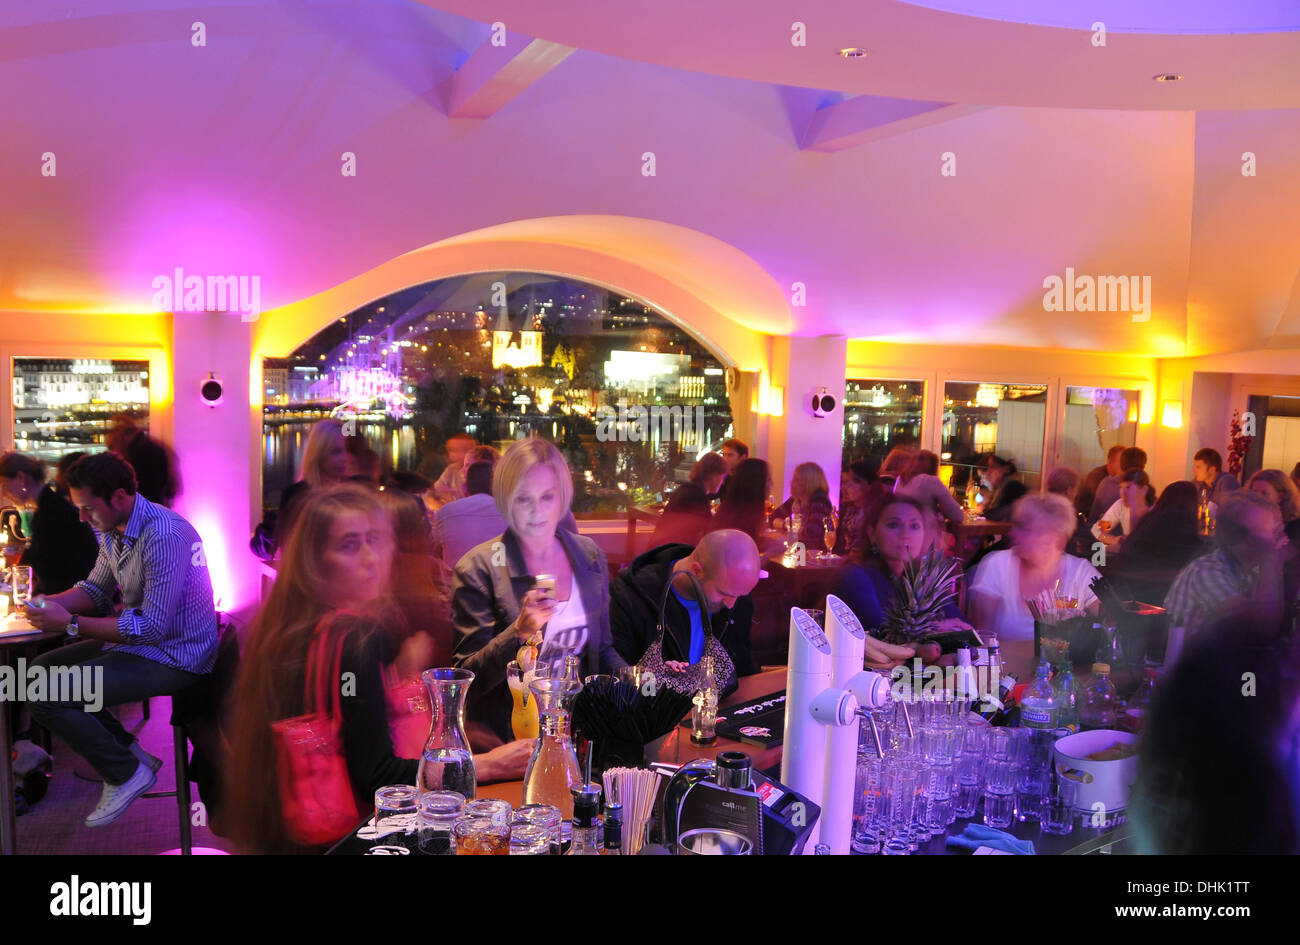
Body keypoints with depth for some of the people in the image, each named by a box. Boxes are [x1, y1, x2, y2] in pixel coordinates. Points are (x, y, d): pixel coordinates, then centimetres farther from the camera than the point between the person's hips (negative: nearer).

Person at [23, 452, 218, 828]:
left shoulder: (164, 536, -27)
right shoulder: (112, 529, 4)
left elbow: (154, 627, -28)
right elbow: (95, 588, 18)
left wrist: (70, 623, -25)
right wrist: (51, 603, -3)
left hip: (175, 655, -10)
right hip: (139, 638, 10)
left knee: (46, 698, -17)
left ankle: (127, 773, 3)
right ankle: (129, 752, 16)